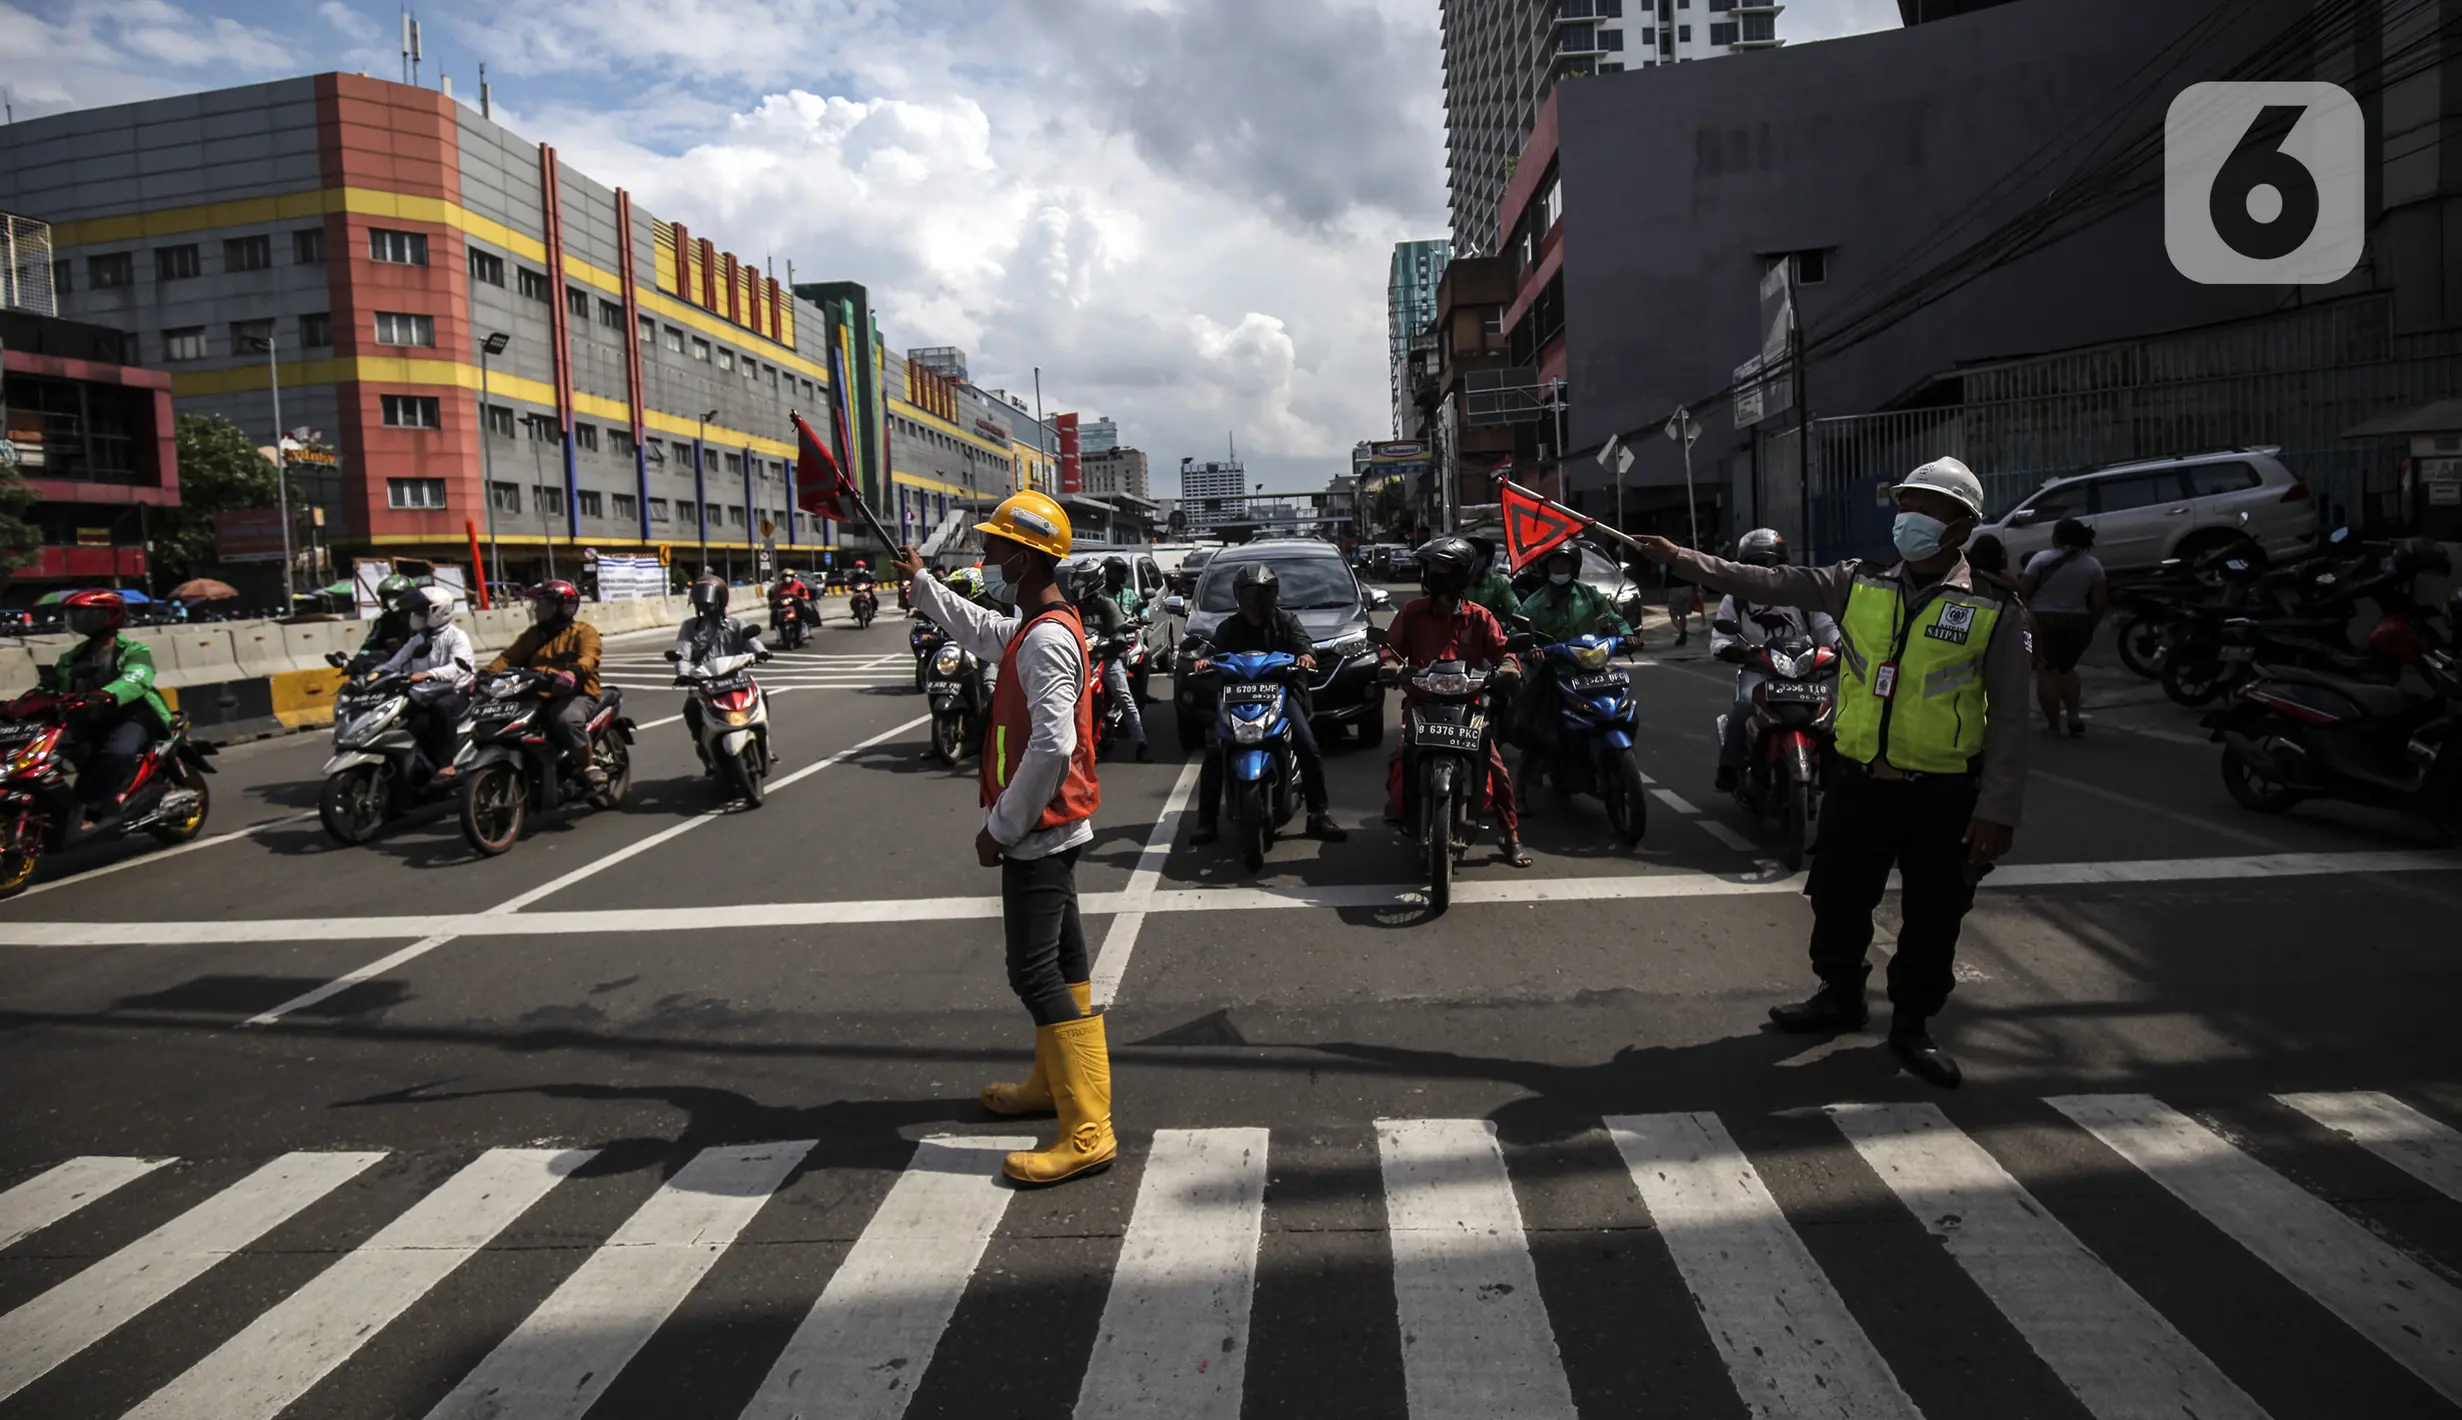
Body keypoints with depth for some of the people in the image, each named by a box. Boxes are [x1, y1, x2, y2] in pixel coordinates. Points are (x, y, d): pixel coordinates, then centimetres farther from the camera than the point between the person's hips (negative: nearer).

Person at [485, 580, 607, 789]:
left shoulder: (583, 631, 1)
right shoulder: (532, 634, 22)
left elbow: (589, 658, -19)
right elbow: (509, 657, 12)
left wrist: (572, 673, -42)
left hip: (576, 695, -7)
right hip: (538, 696, 7)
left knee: (566, 718, -38)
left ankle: (590, 768, -21)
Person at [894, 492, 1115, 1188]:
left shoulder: (1047, 639, -22)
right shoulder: (1037, 624, 11)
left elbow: (1053, 746, -29)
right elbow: (981, 631, 34)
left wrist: (1000, 826, -21)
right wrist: (922, 582, 41)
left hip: (1036, 831, -11)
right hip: (1053, 827, 11)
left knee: (1035, 973, -10)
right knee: (1060, 957, 20)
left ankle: (1087, 1132, -7)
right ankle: (1054, 1082, 36)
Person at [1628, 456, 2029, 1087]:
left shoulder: (1993, 610, -6)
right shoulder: (1859, 585, 2)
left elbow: (2008, 720, -6)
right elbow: (1768, 583, 0)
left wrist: (1997, 811, -10)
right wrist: (1680, 558, -6)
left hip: (1943, 797, -3)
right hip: (1859, 781, 3)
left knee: (1933, 917, 8)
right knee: (1838, 900, 15)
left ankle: (1912, 1025, 28)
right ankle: (1840, 997, 37)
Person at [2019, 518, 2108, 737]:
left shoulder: (2042, 559, -6)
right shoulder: (2093, 565, 4)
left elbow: (2022, 592, -8)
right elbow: (2100, 602, 2)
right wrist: (2091, 627, 14)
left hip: (2043, 620, -4)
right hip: (2077, 622, 4)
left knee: (2046, 672, 1)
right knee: (2066, 669, 21)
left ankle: (2053, 724, 1)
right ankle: (2075, 716, 9)